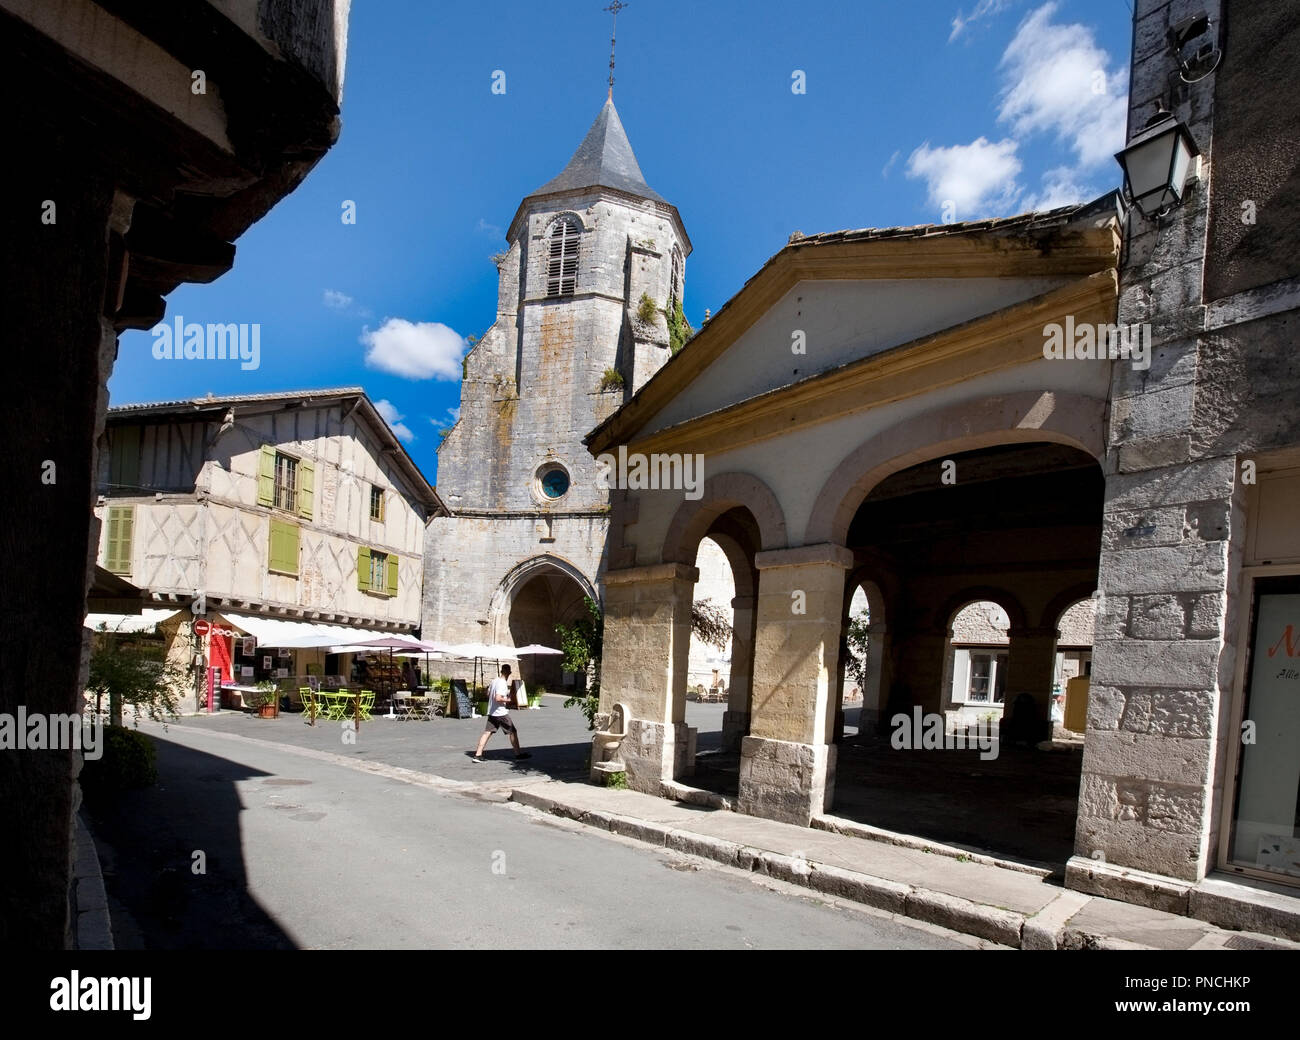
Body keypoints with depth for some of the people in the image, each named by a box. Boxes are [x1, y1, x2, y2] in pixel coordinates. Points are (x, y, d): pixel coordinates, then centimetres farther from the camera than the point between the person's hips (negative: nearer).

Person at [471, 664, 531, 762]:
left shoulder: (494, 681, 9)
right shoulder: (503, 684, -18)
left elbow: (488, 694, 20)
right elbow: (498, 698, -26)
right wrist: (508, 700, -14)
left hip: (491, 712, 8)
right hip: (501, 713, -8)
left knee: (487, 732, 5)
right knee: (513, 732, 5)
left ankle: (478, 754, -2)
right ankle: (518, 753, 12)